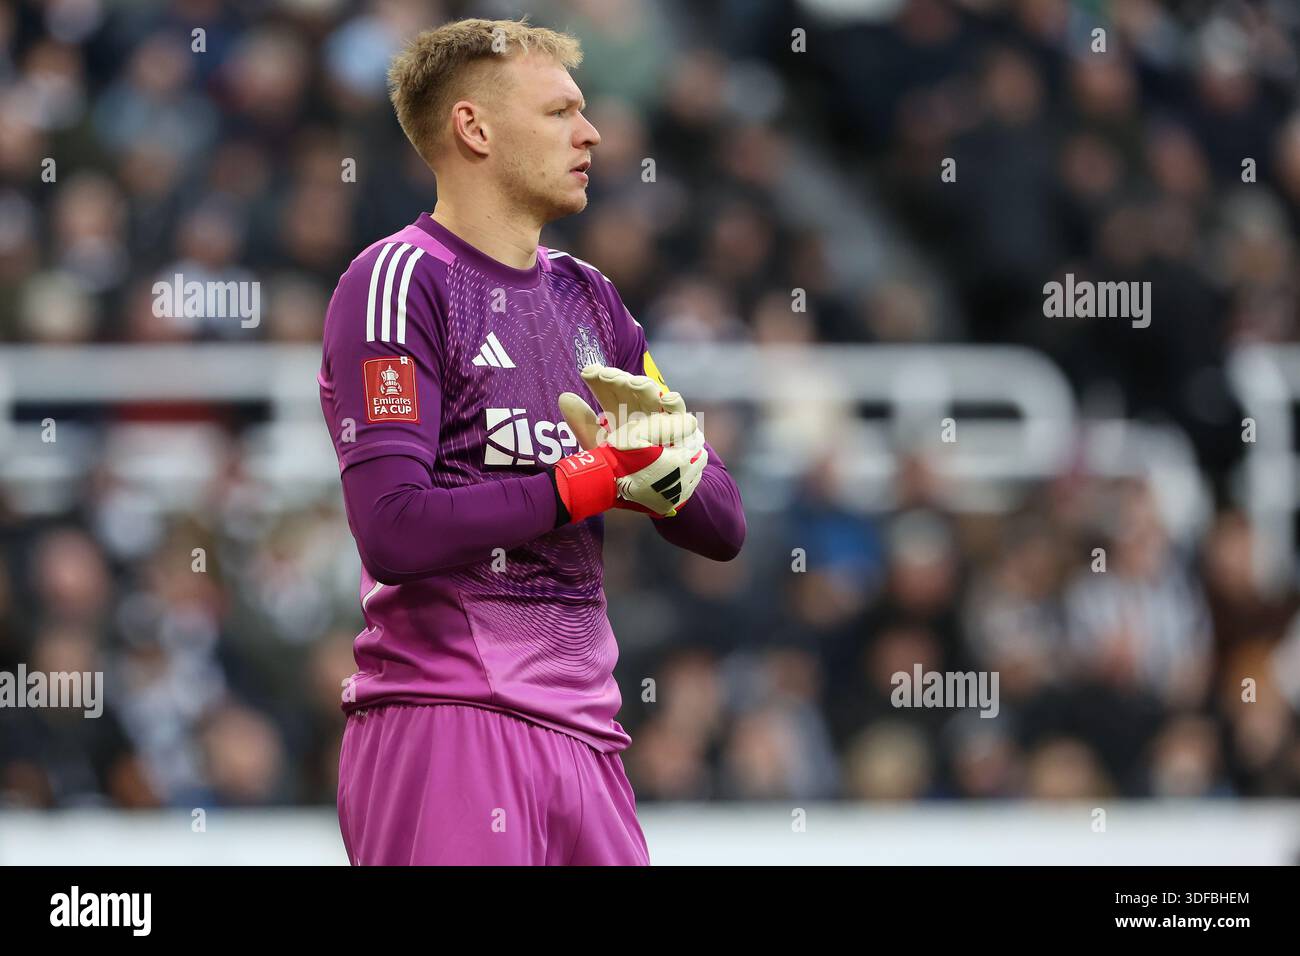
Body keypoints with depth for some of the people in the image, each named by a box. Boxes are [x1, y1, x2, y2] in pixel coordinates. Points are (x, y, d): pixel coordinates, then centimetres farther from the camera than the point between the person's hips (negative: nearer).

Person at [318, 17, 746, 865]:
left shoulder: (589, 298, 19)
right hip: (444, 723, -7)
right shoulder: (400, 280, -5)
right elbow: (395, 531, -18)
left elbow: (724, 527, 15)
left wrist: (666, 461, -7)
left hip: (582, 731, 7)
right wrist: (592, 478, -11)